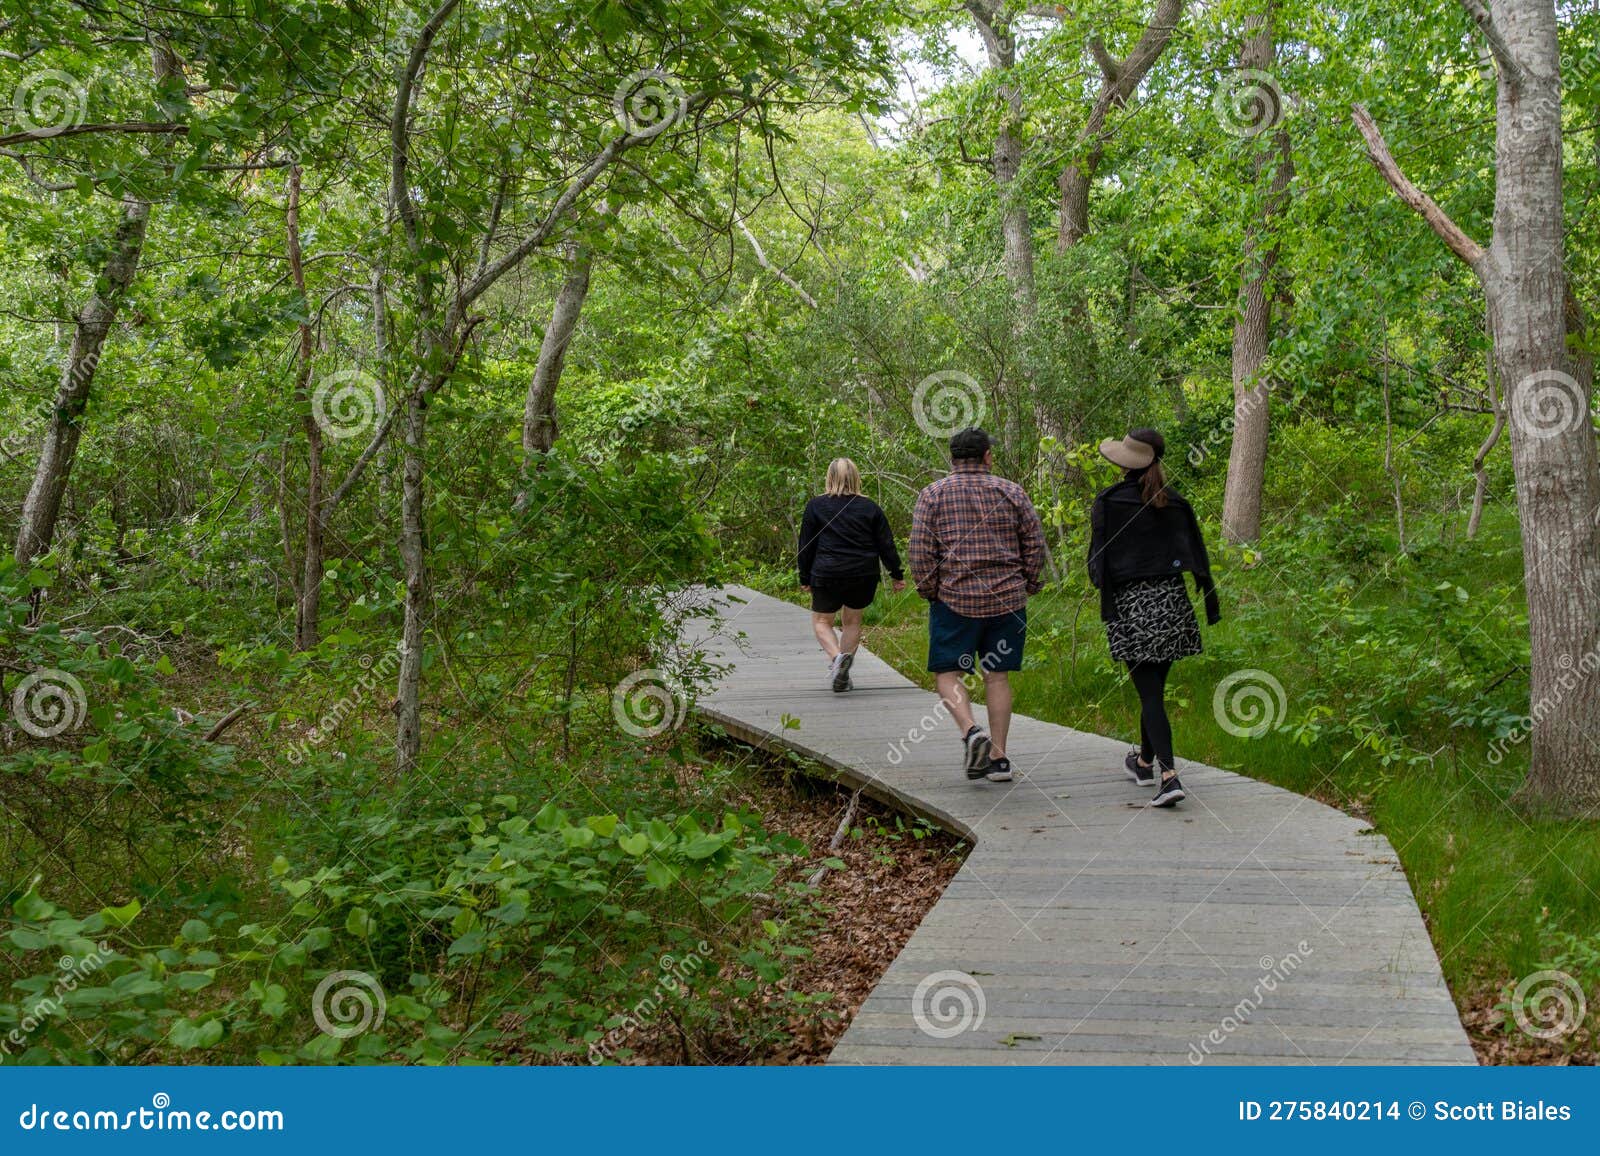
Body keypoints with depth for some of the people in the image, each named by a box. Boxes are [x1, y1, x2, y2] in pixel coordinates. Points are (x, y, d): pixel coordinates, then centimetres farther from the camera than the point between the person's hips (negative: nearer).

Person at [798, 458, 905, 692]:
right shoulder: (870, 508, 3)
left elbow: (806, 546, 2)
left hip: (828, 575, -2)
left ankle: (837, 656, -18)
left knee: (821, 621, 10)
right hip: (864, 576, 2)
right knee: (852, 621, 17)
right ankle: (842, 674, 15)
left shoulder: (815, 506, -1)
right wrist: (897, 575, 12)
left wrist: (805, 578, 11)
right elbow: (886, 545, 3)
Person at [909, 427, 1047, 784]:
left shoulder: (933, 494, 1)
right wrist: (1029, 585, 15)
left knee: (947, 673, 7)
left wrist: (928, 591, 4)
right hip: (1008, 599, 2)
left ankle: (971, 730, -17)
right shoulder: (1011, 492, 5)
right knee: (997, 676, 8)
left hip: (954, 598, -2)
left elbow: (920, 550, -5)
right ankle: (999, 759, 8)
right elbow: (1035, 543, 4)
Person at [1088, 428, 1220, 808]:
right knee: (1155, 686, 18)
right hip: (1171, 601, 4)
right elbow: (1198, 556, 6)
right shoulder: (1174, 502, 7)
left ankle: (1169, 776, -16)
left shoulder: (1108, 502, -5)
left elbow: (1097, 562, -7)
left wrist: (1106, 592, 9)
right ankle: (1145, 761, 35)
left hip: (1129, 605, -4)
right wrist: (1211, 607, 10)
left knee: (1149, 691, -4)